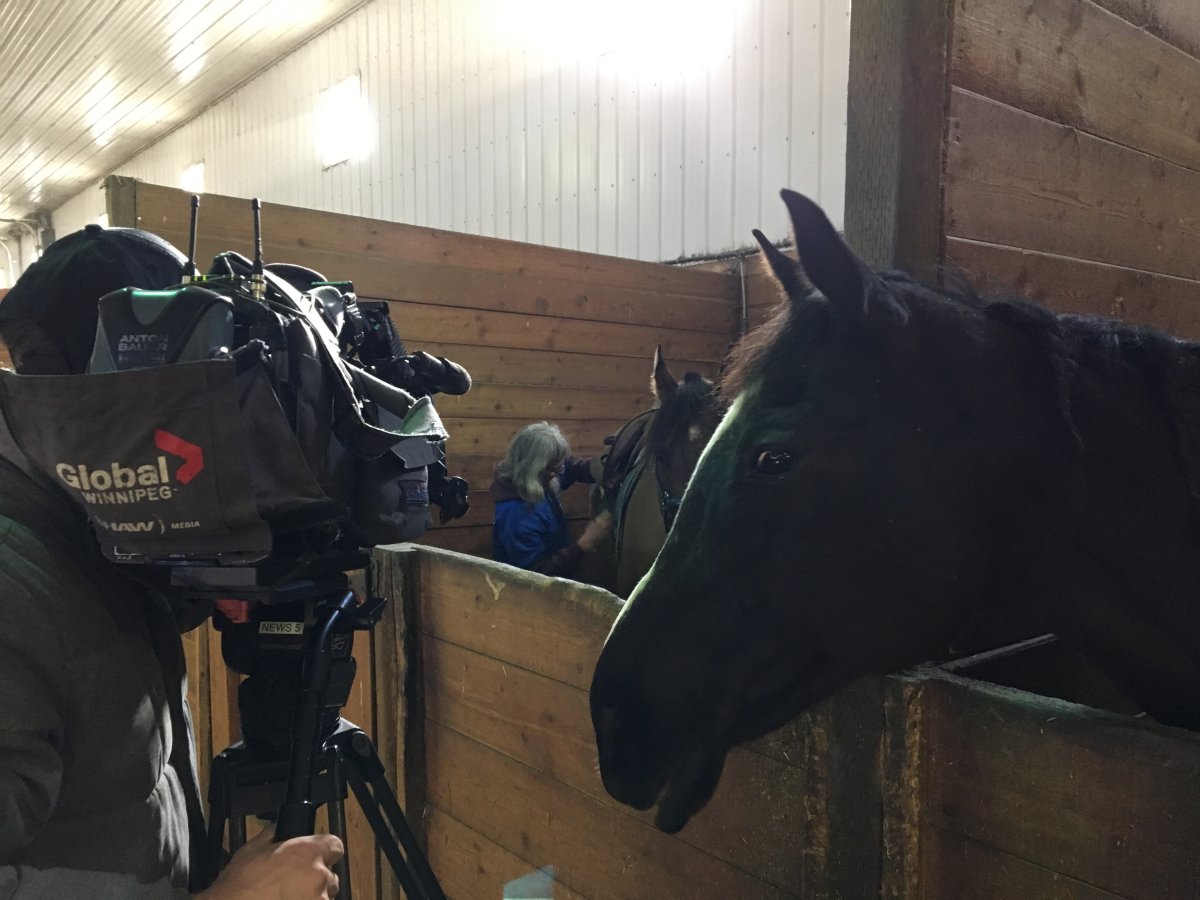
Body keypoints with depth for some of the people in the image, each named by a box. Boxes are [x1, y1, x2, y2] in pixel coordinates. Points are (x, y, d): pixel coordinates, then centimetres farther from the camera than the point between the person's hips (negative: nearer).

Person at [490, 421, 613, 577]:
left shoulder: (540, 479, -12)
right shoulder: (517, 516, -35)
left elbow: (574, 465, 3)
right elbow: (538, 573, -30)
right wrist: (584, 545, -35)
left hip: (558, 557, 8)